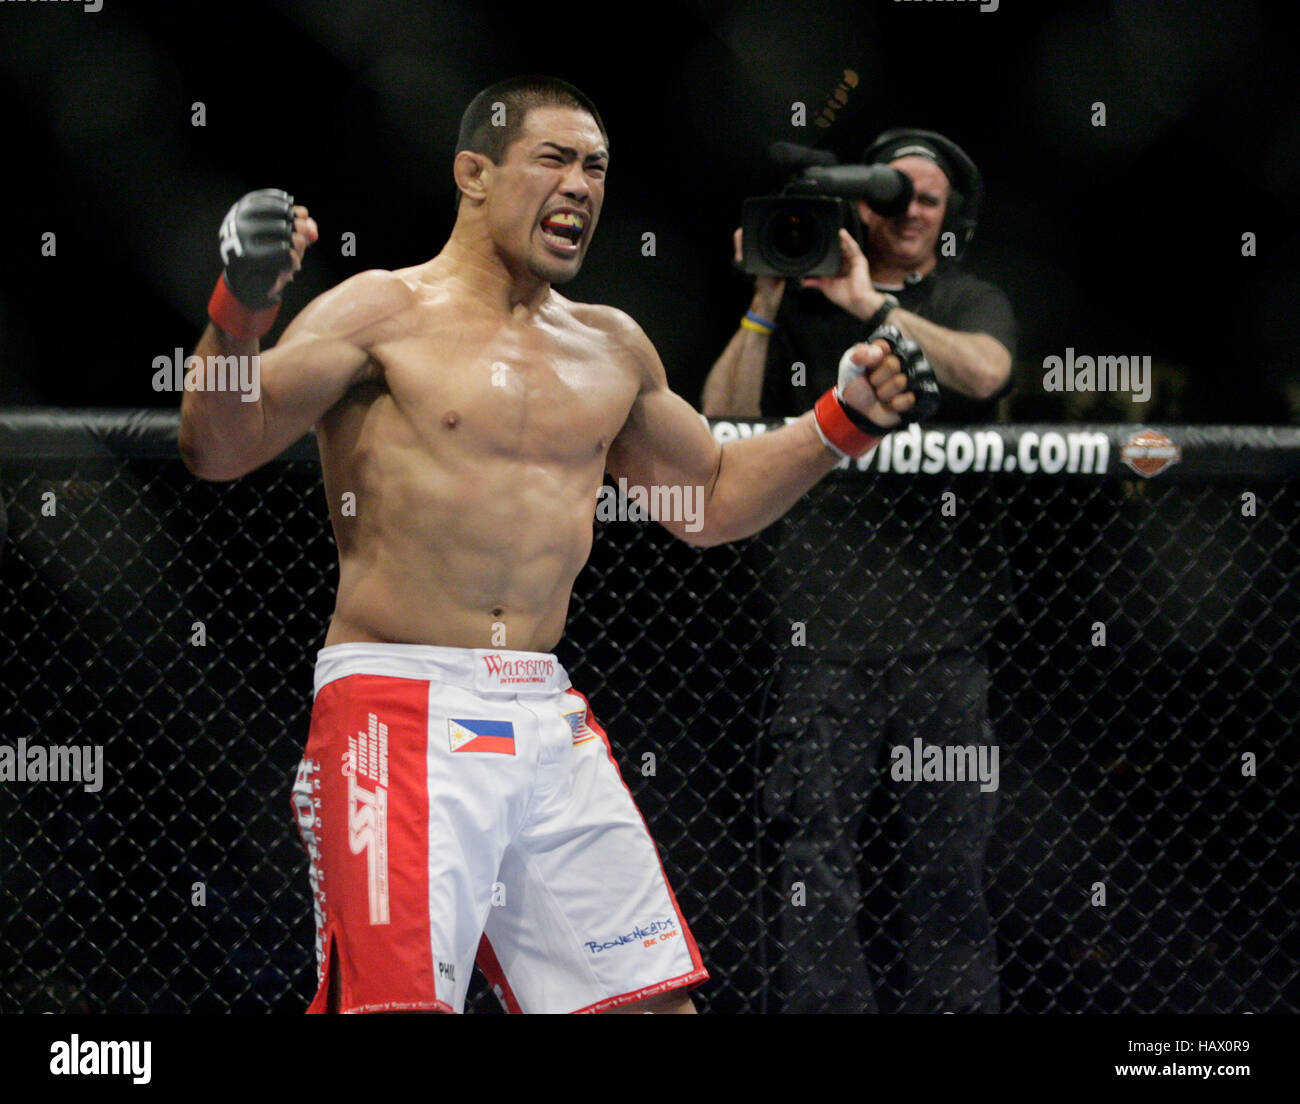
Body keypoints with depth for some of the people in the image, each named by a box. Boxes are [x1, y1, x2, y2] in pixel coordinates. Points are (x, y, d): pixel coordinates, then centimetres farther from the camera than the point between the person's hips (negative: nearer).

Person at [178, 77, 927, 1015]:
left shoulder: (612, 349, 17)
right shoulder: (385, 315, -1)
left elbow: (707, 502, 30)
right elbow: (219, 450, -11)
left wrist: (843, 424, 18)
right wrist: (240, 314, -29)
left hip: (550, 723, 6)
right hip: (401, 711, -6)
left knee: (653, 1001, 5)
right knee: (398, 1004, -19)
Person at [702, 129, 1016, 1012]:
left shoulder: (970, 303, 13)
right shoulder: (801, 307, 13)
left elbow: (984, 372, -10)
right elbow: (725, 417, 3)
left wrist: (872, 306, -14)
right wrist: (766, 302, -6)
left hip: (943, 627, 0)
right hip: (826, 624, 0)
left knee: (948, 860, 0)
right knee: (818, 858, -4)